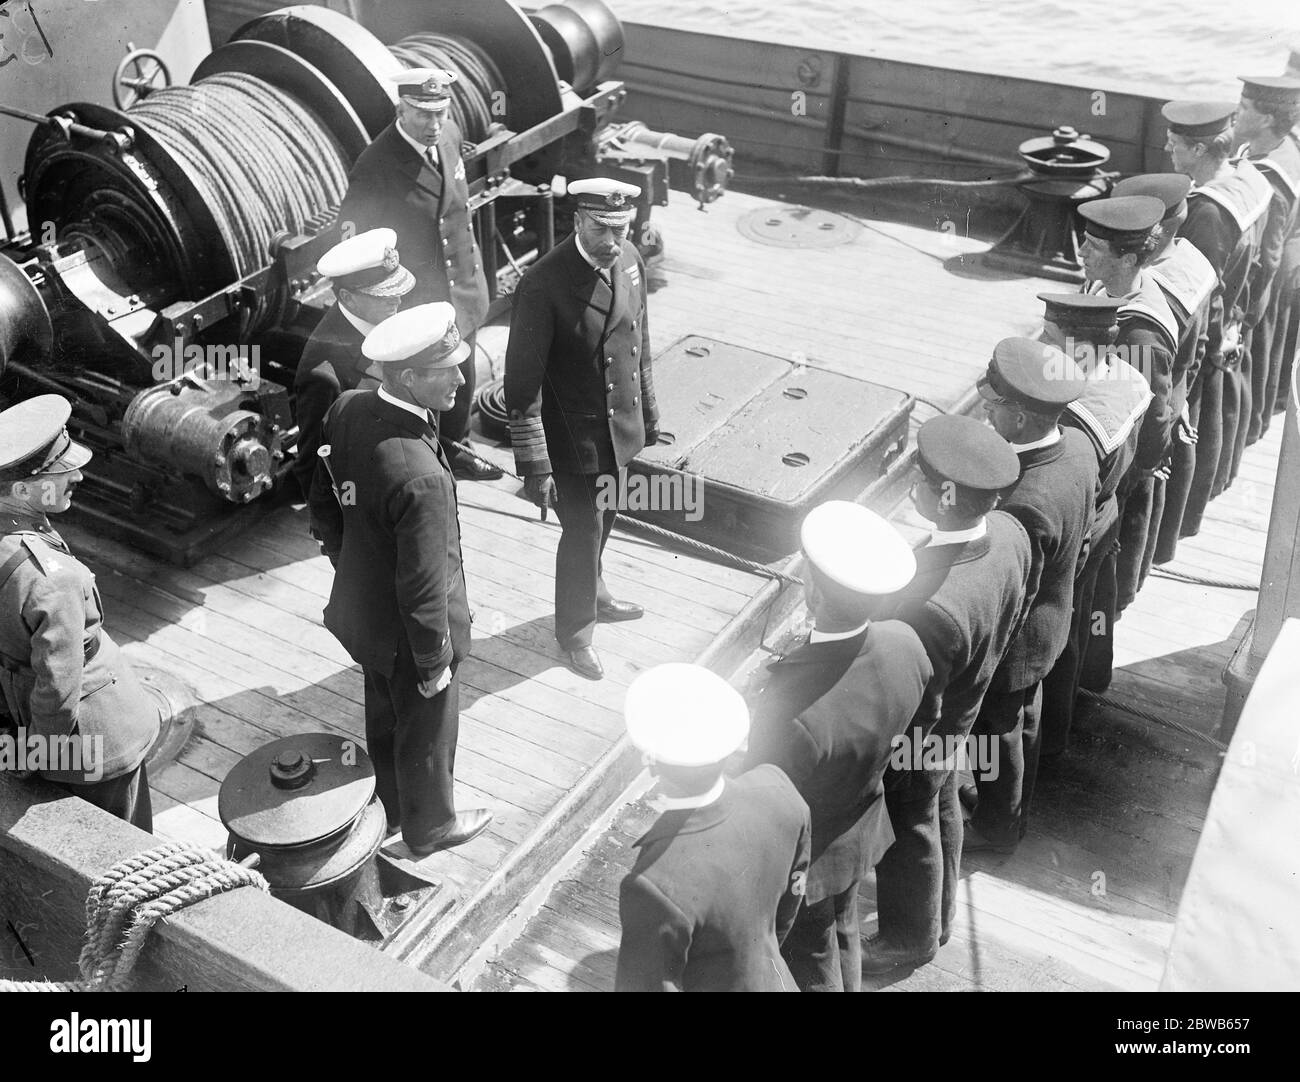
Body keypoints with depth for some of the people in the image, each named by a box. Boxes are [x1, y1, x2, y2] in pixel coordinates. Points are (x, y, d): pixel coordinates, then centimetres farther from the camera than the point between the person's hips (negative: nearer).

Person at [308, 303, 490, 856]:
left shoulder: (347, 409, -14)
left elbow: (324, 503, 3)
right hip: (406, 630, -7)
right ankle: (429, 827, 46)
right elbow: (423, 587, -29)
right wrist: (434, 661, -14)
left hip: (360, 601, 8)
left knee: (385, 715, 30)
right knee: (426, 732, 20)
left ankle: (391, 805, 55)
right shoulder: (420, 477, -39)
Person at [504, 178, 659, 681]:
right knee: (583, 531, 8)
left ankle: (593, 593, 51)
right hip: (572, 436, -6)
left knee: (602, 521, 24)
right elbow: (522, 382, -22)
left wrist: (648, 409, 18)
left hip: (620, 427, 6)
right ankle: (575, 632, 31)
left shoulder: (630, 261, -4)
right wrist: (533, 465, -21)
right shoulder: (542, 286, -25)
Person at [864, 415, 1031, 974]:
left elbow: (915, 714, -30)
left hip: (918, 741, -8)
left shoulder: (934, 606, -45)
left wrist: (879, 775, -13)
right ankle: (939, 914, 59)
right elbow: (1009, 621, 0)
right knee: (942, 811, 31)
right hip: (961, 717, 8)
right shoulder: (1009, 533, -20)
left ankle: (911, 938, 49)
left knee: (909, 834, 20)